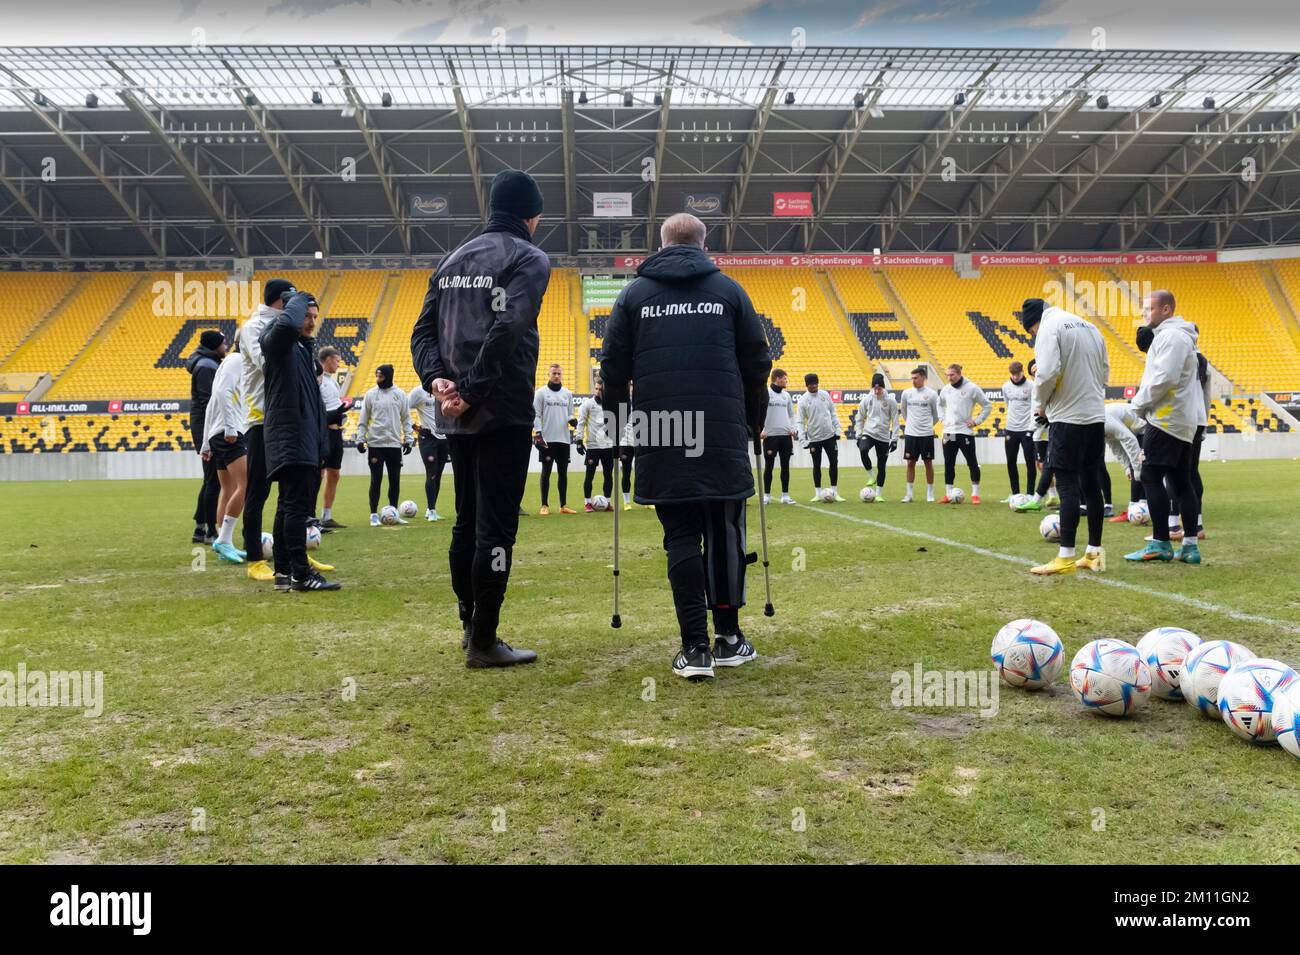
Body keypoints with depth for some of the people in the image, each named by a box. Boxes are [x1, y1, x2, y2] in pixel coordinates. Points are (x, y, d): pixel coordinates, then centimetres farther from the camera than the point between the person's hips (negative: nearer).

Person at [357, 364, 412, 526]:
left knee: (395, 480, 5)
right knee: (376, 480, 0)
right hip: (375, 444, -1)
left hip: (395, 444, 1)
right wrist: (360, 439, -3)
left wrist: (408, 439, 2)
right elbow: (363, 420, 5)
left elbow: (406, 418, 8)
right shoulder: (370, 394, 3)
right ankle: (374, 515, 8)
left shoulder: (400, 394, 5)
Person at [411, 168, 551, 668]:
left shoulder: (452, 260, 18)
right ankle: (483, 641, 1)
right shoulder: (529, 258, -5)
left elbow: (424, 330, 9)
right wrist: (471, 392, -17)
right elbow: (506, 330, -20)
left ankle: (470, 623, 27)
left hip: (456, 416, 7)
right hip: (502, 413, -7)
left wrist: (436, 378, -4)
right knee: (495, 524, -3)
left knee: (467, 521, 16)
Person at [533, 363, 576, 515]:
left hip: (564, 439, 4)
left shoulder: (567, 393, 13)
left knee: (563, 472, 7)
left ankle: (563, 505, 12)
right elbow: (536, 415, -3)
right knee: (546, 472, 0)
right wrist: (538, 434, -12)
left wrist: (572, 419, -6)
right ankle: (544, 505, 5)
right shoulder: (541, 392, 0)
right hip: (547, 439, -4)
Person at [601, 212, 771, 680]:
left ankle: (695, 647, 0)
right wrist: (754, 425, 19)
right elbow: (758, 363, 8)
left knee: (682, 537, 4)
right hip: (724, 436, 0)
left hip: (661, 439, 0)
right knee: (724, 533, 11)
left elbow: (613, 367, 7)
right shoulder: (729, 290, 9)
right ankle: (728, 638, 16)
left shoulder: (634, 294, 9)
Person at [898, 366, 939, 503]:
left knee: (928, 463, 3)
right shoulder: (906, 393, 3)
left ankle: (930, 493, 12)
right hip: (910, 433, 2)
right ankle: (909, 494, 9)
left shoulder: (931, 394, -4)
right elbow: (903, 410, 19)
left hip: (926, 434, -2)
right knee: (910, 463, 3)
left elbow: (936, 414, 8)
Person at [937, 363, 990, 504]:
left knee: (972, 463, 0)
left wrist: (976, 421, -5)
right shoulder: (946, 389, 8)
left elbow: (987, 406, 0)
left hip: (965, 432, -4)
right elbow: (940, 404, 28)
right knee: (948, 464, 6)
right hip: (948, 432, 5)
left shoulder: (972, 388, -6)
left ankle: (975, 494, 8)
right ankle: (948, 494, 13)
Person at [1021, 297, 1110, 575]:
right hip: (1097, 416, 7)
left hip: (1067, 417, -7)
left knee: (1068, 486, -6)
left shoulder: (1050, 328, -8)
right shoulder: (1089, 326, 17)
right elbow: (1104, 371, 18)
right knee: (1092, 485, 11)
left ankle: (1066, 557, -5)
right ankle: (1095, 554, 16)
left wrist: (1040, 404, -4)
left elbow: (1047, 372, -19)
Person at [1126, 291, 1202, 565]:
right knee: (1181, 482, 9)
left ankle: (1160, 544, -8)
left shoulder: (1171, 336, -12)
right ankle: (1190, 546, 10)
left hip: (1166, 419, -10)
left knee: (1151, 477, -8)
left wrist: (1139, 404, -11)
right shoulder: (1179, 336, 21)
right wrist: (1143, 404, 13)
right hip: (1183, 422, 10)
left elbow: (1165, 378, -22)